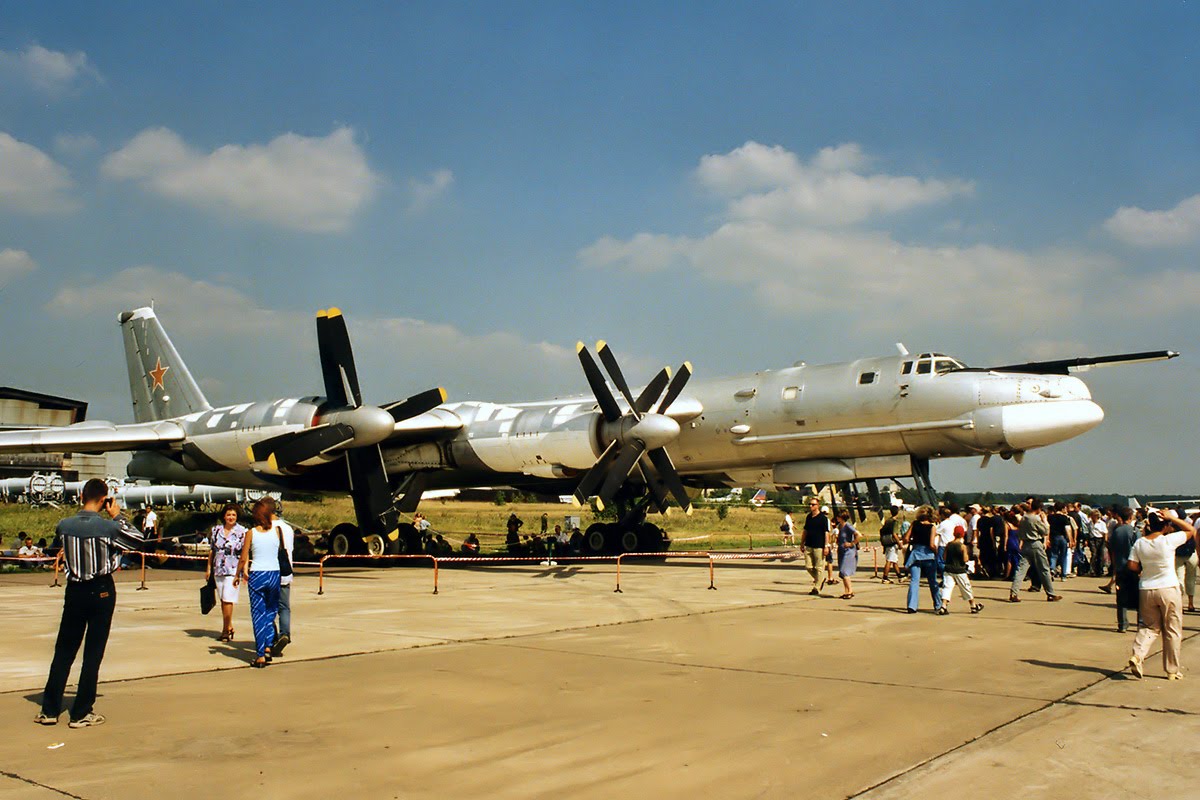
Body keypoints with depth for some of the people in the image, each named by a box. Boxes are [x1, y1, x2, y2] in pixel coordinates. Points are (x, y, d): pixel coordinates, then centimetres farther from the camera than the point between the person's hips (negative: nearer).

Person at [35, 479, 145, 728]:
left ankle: (49, 710, 18)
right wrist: (118, 516, 2)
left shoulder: (64, 526, -6)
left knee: (64, 650, 14)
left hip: (74, 591, 3)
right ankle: (81, 714, 8)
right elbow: (138, 540, 0)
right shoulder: (109, 527, -15)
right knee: (93, 652, 4)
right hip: (101, 591, -3)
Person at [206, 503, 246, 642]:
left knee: (228, 599, -9)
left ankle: (225, 630, -1)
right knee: (222, 600, 10)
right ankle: (229, 627, 21)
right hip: (218, 570, 5)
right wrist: (209, 568, 11)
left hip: (233, 570, -5)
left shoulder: (242, 531, -4)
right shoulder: (216, 530, 8)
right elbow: (211, 550, 14)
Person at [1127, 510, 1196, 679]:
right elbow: (1191, 530, -1)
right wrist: (1172, 517, -3)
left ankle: (1137, 655, -8)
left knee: (1149, 627, 16)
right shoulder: (1169, 540, -14)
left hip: (1146, 590, 3)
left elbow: (1132, 566, -3)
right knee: (1172, 631, 10)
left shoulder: (1139, 543, -4)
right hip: (1168, 589, -3)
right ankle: (1172, 670, 16)